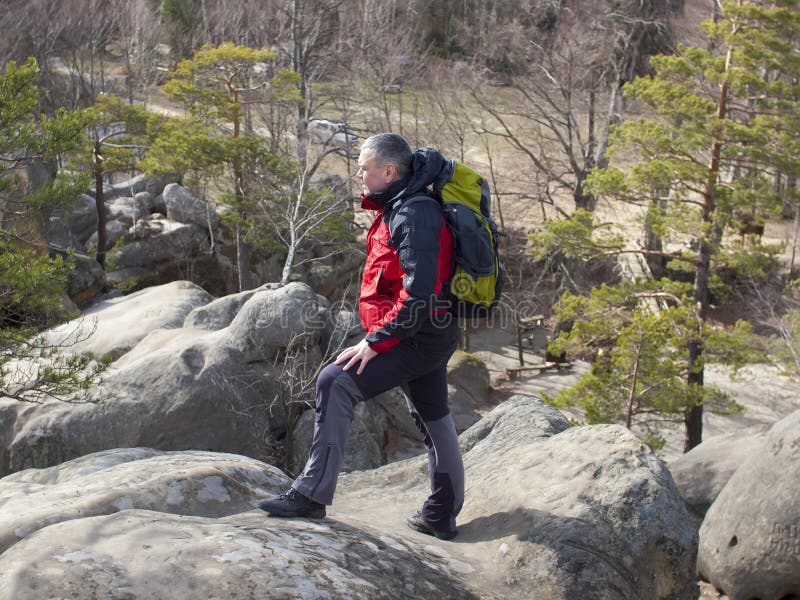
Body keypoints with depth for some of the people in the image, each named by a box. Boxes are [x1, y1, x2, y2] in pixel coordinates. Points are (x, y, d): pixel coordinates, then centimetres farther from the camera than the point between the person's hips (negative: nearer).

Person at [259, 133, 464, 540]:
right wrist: (380, 337, 17)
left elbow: (418, 295, -27)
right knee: (433, 418, 18)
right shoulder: (397, 207, 13)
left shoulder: (414, 215, -20)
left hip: (417, 338, -11)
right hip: (430, 338, 11)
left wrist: (374, 342, -24)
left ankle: (312, 495, -15)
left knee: (336, 382, -18)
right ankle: (443, 514, 32)